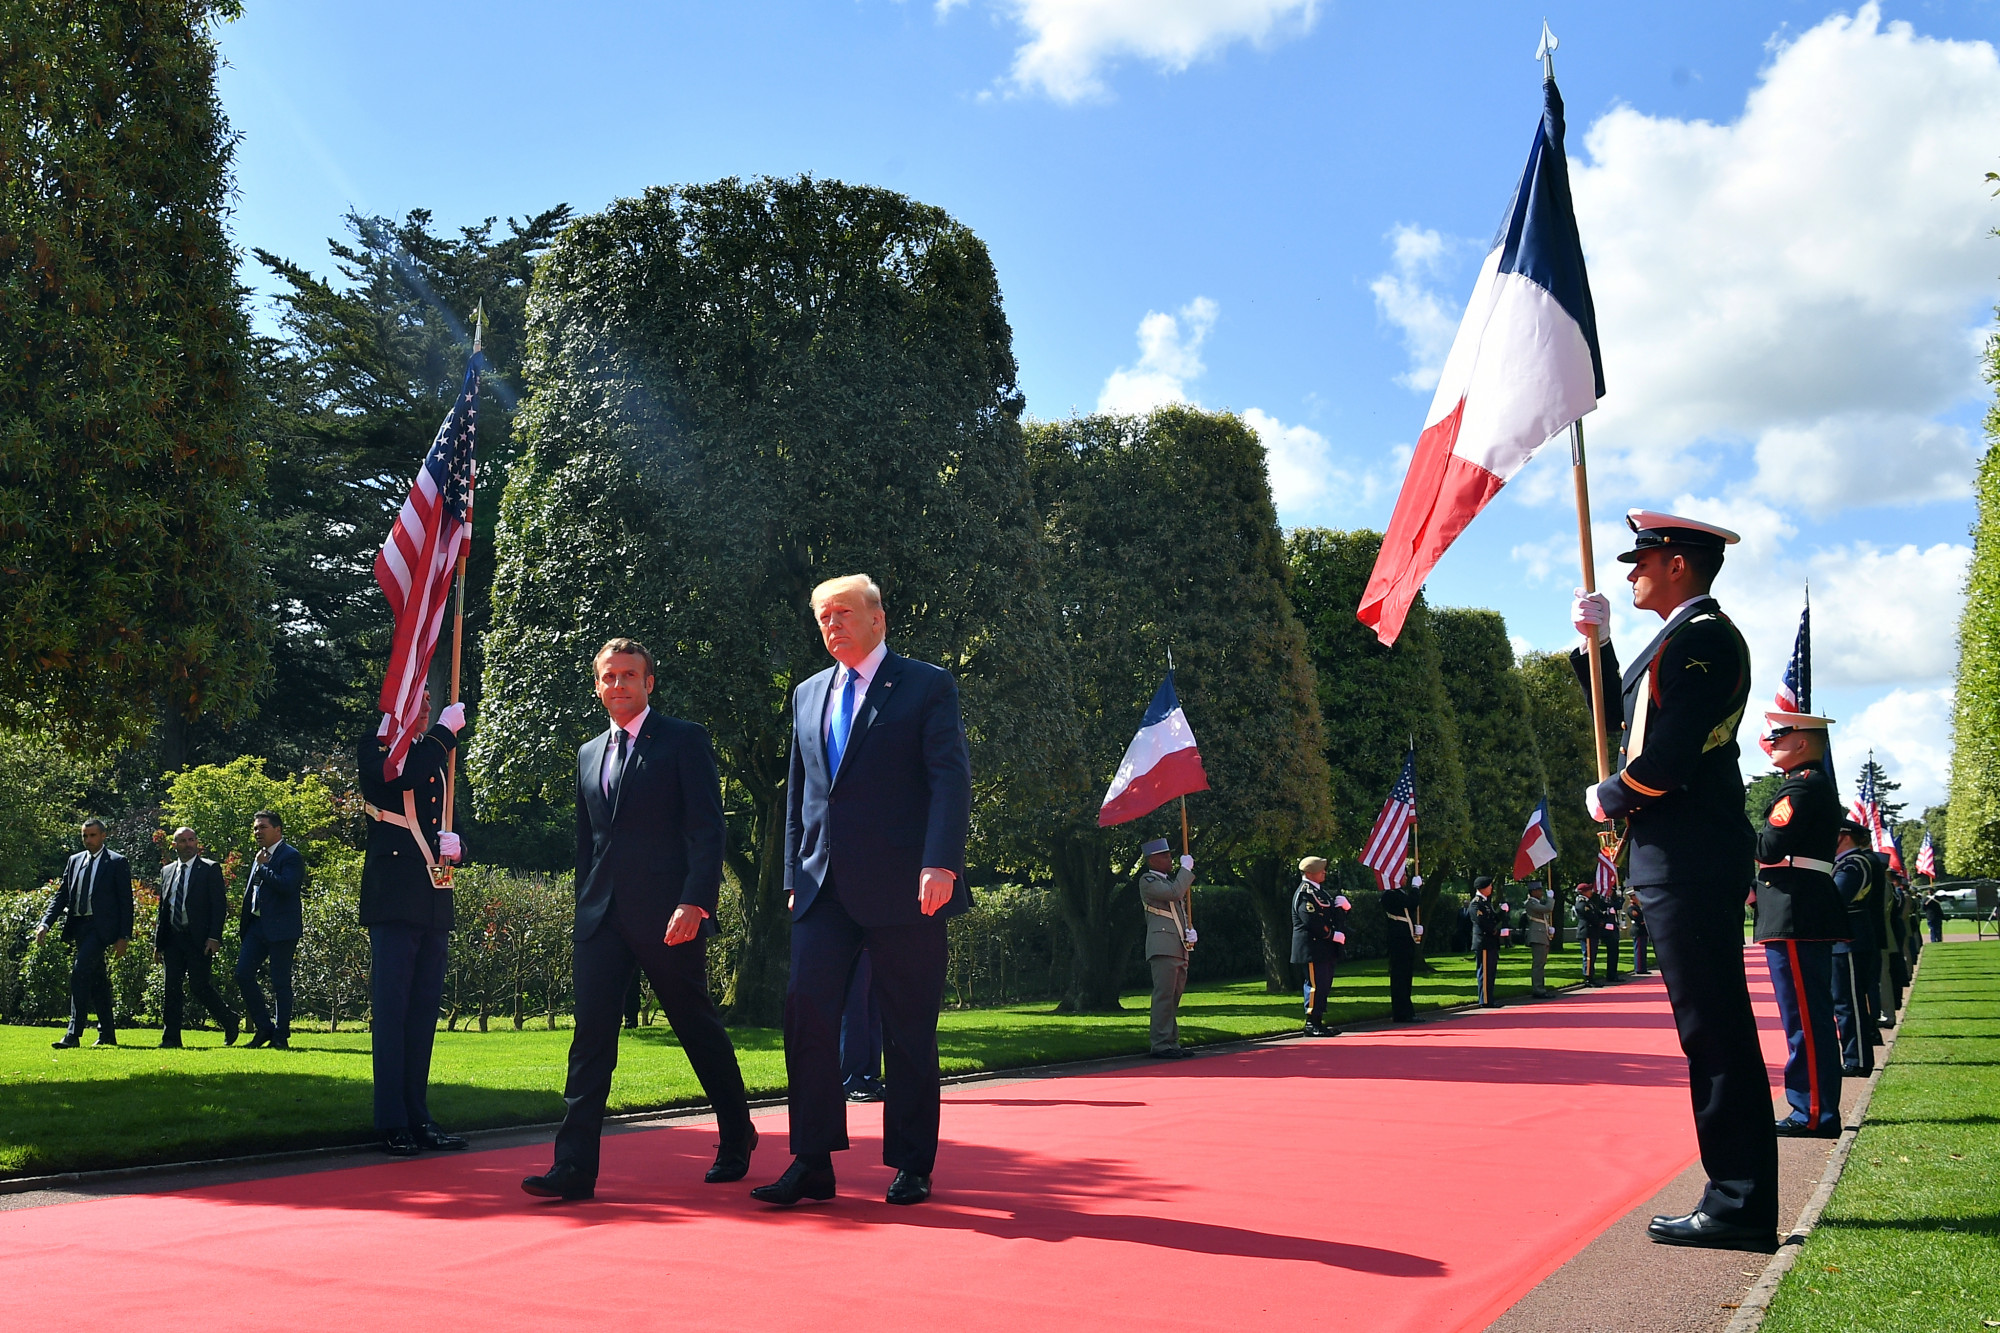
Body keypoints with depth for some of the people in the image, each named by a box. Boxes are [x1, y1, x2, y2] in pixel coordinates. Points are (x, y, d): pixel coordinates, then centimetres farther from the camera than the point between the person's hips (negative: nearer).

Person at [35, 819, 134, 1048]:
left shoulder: (117, 863, -3)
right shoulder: (74, 861, 14)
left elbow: (126, 902, -4)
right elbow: (61, 895, 13)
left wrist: (123, 936, -9)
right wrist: (45, 924, -2)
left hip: (101, 926, -7)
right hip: (79, 926, 7)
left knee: (80, 971, -20)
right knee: (96, 980, 12)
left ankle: (73, 1034, -20)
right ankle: (107, 1034, 21)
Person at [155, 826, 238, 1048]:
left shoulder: (210, 869, -2)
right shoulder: (167, 871, 15)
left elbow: (219, 905, -7)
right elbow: (163, 909, 17)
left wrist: (214, 937, -15)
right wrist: (158, 943, 13)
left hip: (198, 939, -5)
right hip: (173, 938, 5)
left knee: (199, 986, -6)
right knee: (172, 988, 4)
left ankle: (229, 1020, 15)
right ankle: (171, 1038, 8)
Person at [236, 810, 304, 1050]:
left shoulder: (290, 856, -9)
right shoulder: (260, 857, 17)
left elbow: (287, 886, -25)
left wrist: (263, 866, -16)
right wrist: (244, 922, 18)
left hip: (281, 929, -8)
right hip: (257, 926, 8)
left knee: (280, 983, -2)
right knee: (243, 974, 1)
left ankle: (281, 1036, 7)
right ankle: (264, 1028, 13)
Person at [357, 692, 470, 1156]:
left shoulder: (435, 756, 21)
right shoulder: (373, 748, 2)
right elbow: (403, 776, -21)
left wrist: (452, 846, 1)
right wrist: (446, 730, -12)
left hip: (433, 903, 7)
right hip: (394, 899, -7)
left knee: (424, 1010, 9)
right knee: (391, 1009, -6)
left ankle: (418, 1117, 14)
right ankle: (392, 1123, -4)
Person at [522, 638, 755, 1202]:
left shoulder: (684, 739, -1)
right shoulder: (589, 754, 18)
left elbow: (707, 828, -8)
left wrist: (695, 902, -18)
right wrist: (585, 905, 14)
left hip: (668, 913, -5)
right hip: (602, 917, 5)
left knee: (699, 1028, 8)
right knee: (590, 1036, -3)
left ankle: (737, 1137, 26)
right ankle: (574, 1167, -3)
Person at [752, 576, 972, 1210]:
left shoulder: (928, 686, 1)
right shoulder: (809, 694, 17)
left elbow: (951, 779, -8)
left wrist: (940, 864, -19)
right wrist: (794, 873, 13)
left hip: (903, 888, -4)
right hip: (824, 887, 5)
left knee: (908, 1028, 3)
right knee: (806, 1008, -6)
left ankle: (912, 1166, 14)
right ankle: (811, 1164, 2)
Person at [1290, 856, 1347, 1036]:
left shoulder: (1319, 891, 20)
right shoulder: (1305, 893, -13)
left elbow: (1335, 914, 25)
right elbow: (1311, 921, -23)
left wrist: (1343, 903, 2)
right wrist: (1333, 935, -17)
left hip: (1325, 949, 10)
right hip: (1312, 948, -10)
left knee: (1323, 986, 11)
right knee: (1316, 985, -10)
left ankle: (1318, 1022, 16)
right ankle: (1311, 1024, -6)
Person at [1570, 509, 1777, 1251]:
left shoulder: (1703, 637, -12)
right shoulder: (1677, 640, 19)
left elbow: (1670, 753, -21)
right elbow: (1621, 717, 23)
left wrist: (1610, 797, -5)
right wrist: (1594, 641, 16)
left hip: (1691, 862, -10)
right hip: (1678, 857, 10)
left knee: (1714, 1028, -6)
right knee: (1714, 1027, 12)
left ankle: (1740, 1207, -1)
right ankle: (1739, 1198, 19)